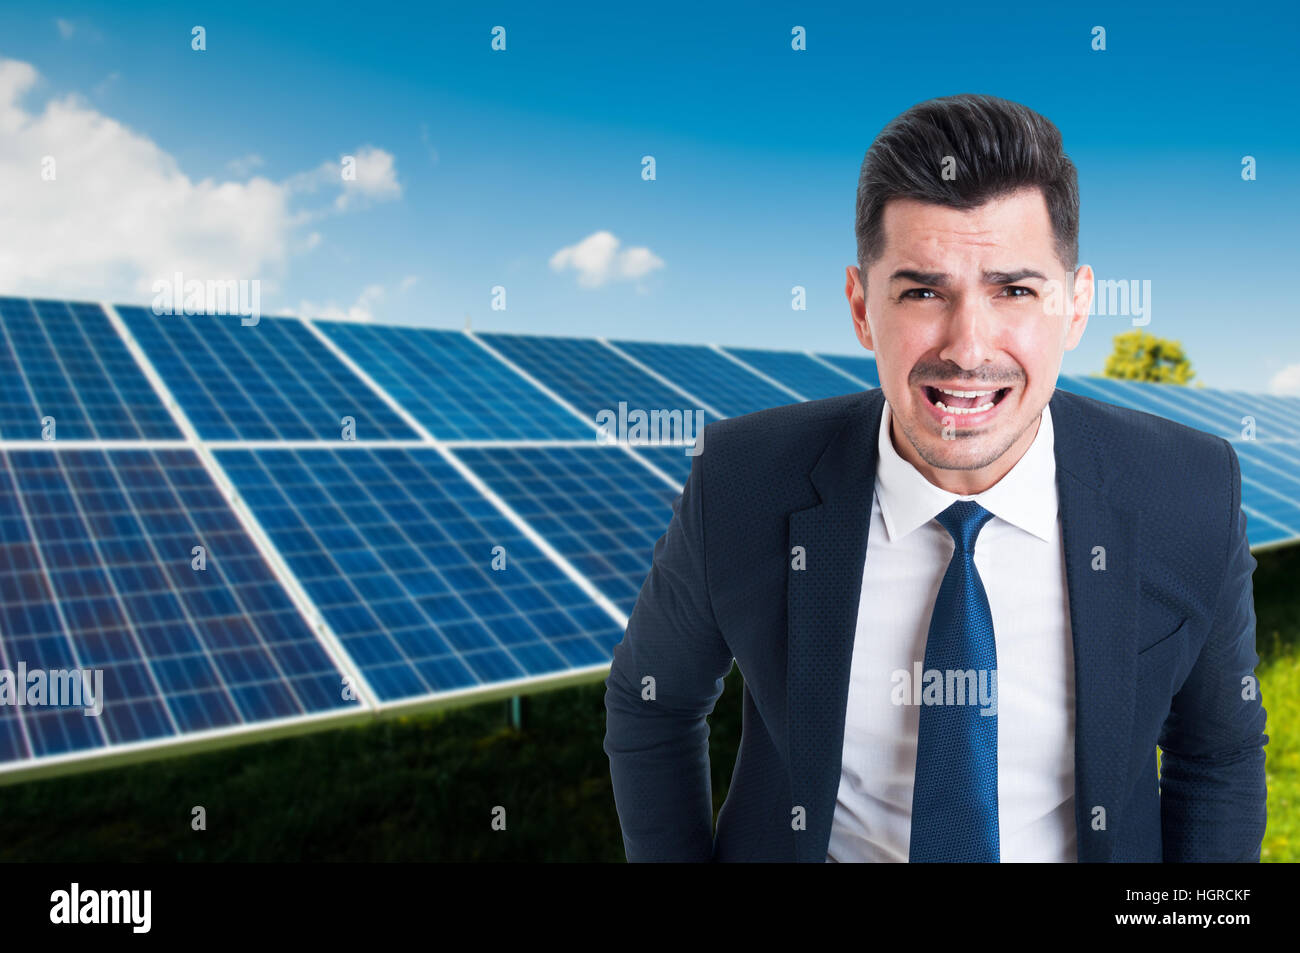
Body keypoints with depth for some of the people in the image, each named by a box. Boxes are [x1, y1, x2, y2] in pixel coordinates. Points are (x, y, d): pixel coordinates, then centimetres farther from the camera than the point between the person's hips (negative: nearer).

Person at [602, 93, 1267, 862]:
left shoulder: (1191, 500, -13)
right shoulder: (743, 486, -17)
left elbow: (1218, 752, 1)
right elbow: (653, 704, -2)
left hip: (1088, 846, 2)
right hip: (831, 845, -1)